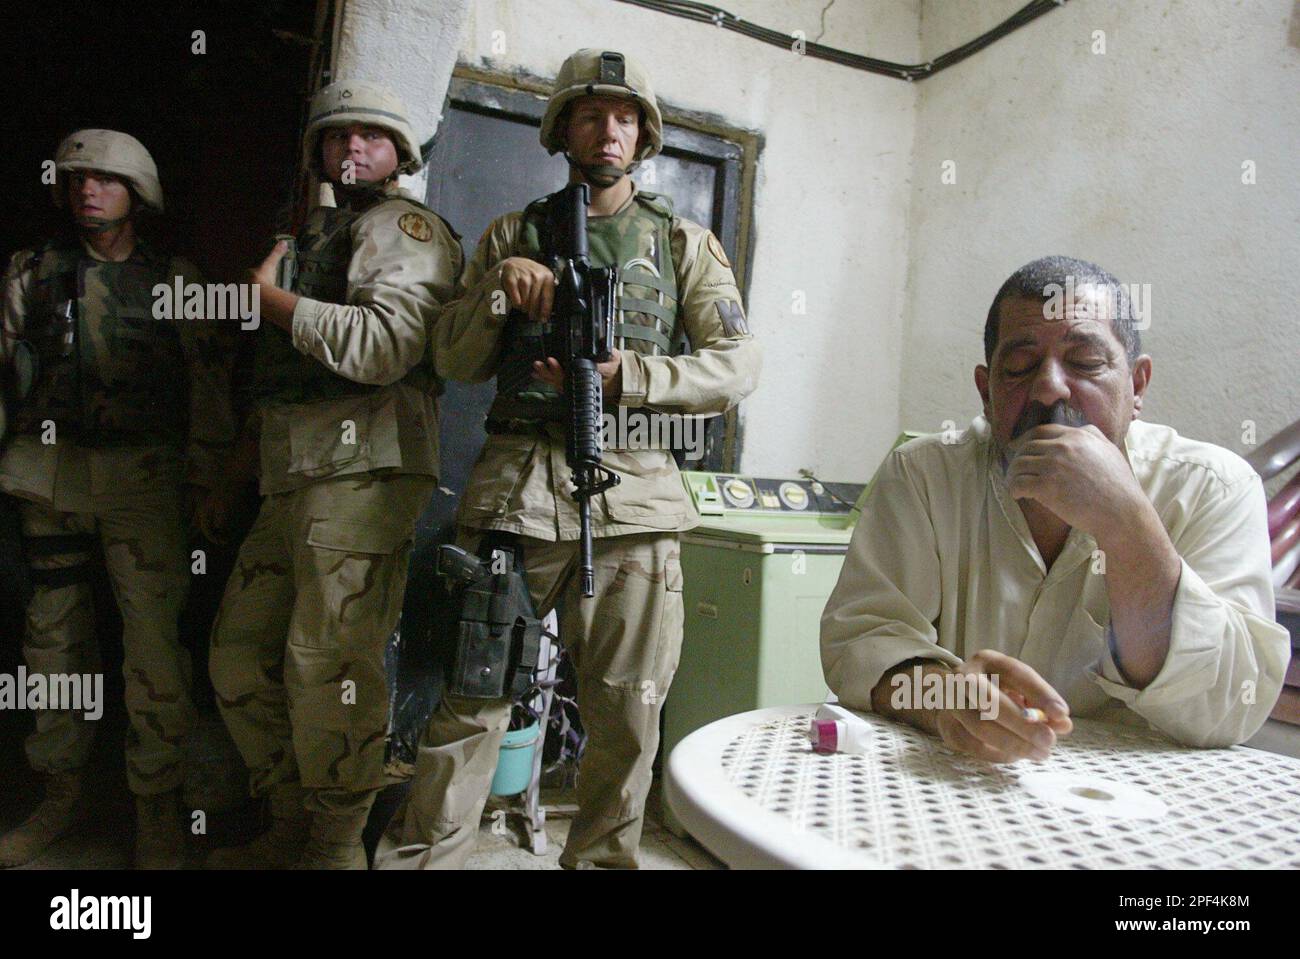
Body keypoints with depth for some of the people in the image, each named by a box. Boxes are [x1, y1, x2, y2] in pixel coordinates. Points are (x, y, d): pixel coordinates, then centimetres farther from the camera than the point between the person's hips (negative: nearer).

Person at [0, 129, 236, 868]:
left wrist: (206, 479, 1)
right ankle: (61, 793, 25)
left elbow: (209, 383, 5)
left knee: (155, 639, -7)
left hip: (143, 475, -3)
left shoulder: (175, 281, 7)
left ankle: (159, 806, 5)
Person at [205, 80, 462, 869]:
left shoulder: (405, 227, 1)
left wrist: (271, 295, -8)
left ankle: (338, 847, 8)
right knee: (240, 653, 12)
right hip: (294, 478, 10)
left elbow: (383, 345, -18)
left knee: (328, 666, -9)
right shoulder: (321, 235, 30)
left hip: (361, 472, -10)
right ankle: (293, 824, 26)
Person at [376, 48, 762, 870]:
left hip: (633, 497, 1)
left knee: (627, 716, 6)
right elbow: (457, 363, 13)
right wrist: (500, 288, -6)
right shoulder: (514, 234, 17)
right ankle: (420, 856, 15)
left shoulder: (684, 241, 15)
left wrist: (627, 376, -10)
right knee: (470, 700, 0)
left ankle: (601, 858, 25)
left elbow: (740, 364, 4)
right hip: (516, 486, 0)